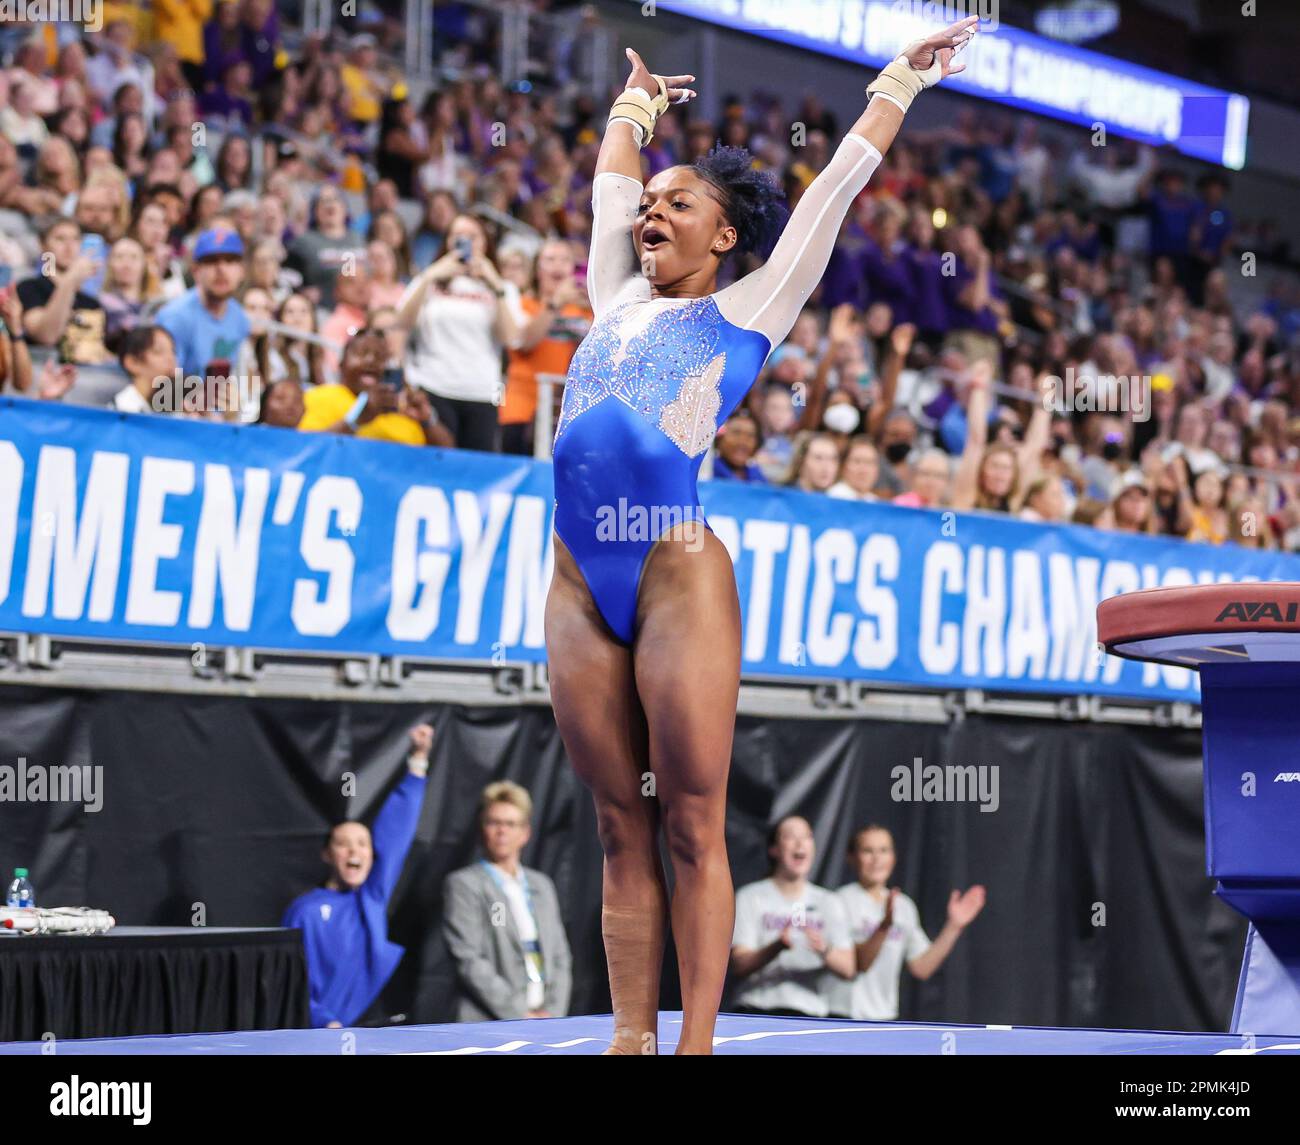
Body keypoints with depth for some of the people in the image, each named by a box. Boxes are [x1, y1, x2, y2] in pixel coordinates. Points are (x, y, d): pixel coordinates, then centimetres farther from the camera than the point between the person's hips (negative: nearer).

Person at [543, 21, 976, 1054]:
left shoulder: (745, 311, 10)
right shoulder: (617, 301, 21)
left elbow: (834, 188, 15)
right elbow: (611, 183, 36)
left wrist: (899, 82, 24)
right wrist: (637, 101, 50)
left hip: (679, 575, -4)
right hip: (581, 581, 5)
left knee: (693, 827, -3)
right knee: (623, 831, 5)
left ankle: (697, 1042, -2)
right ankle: (632, 1037, 7)